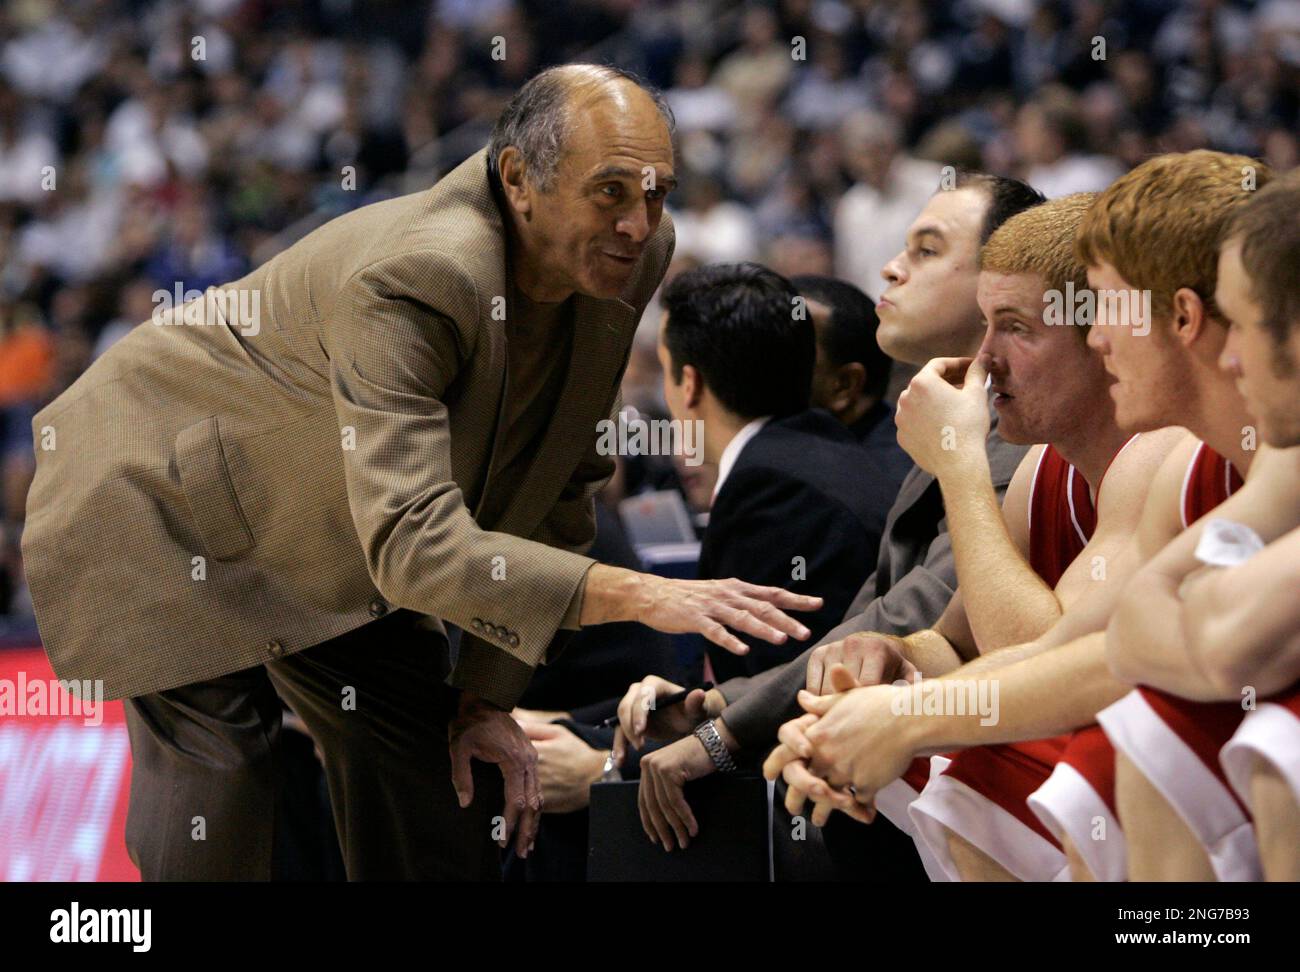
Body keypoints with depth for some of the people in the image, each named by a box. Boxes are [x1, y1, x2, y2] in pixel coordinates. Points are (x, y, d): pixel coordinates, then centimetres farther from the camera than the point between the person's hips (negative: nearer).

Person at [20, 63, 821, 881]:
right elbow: (415, 544, -47)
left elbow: (556, 488, -2)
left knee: (450, 806, 4)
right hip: (164, 504, -8)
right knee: (217, 841, -19)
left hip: (337, 552, 8)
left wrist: (488, 698, -5)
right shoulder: (412, 280, -39)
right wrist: (643, 597, -53)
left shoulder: (630, 260, -13)